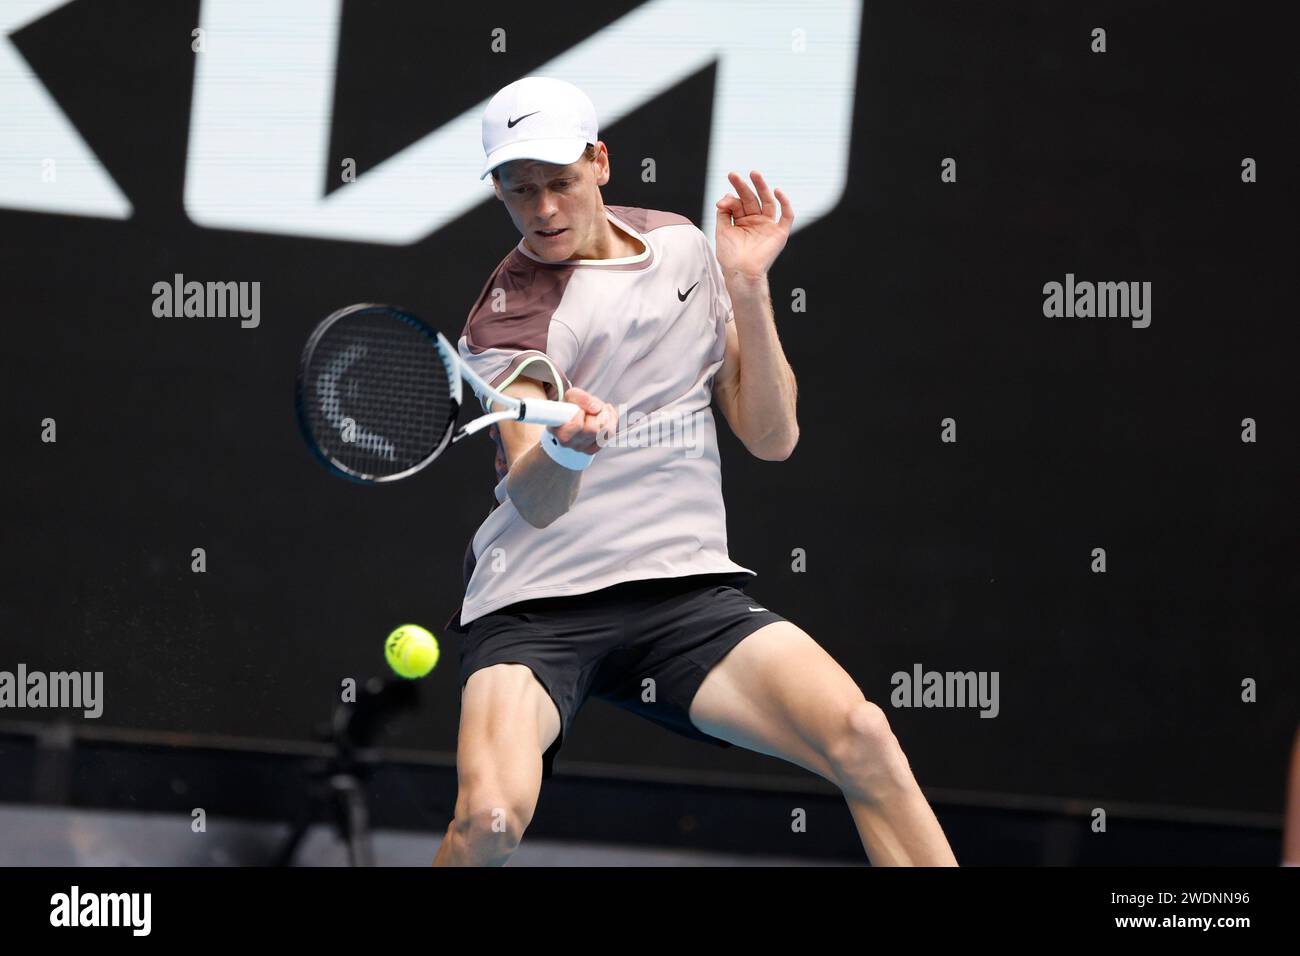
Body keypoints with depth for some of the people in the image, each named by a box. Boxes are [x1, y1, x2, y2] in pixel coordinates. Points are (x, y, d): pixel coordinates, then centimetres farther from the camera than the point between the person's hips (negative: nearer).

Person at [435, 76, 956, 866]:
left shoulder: (683, 247, 11)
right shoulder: (511, 312, -4)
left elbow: (772, 437, 10)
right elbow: (536, 502, -19)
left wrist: (747, 285, -1)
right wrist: (564, 449, -42)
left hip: (686, 589, 3)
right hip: (536, 597, -3)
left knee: (862, 738, -23)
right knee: (491, 815, -29)